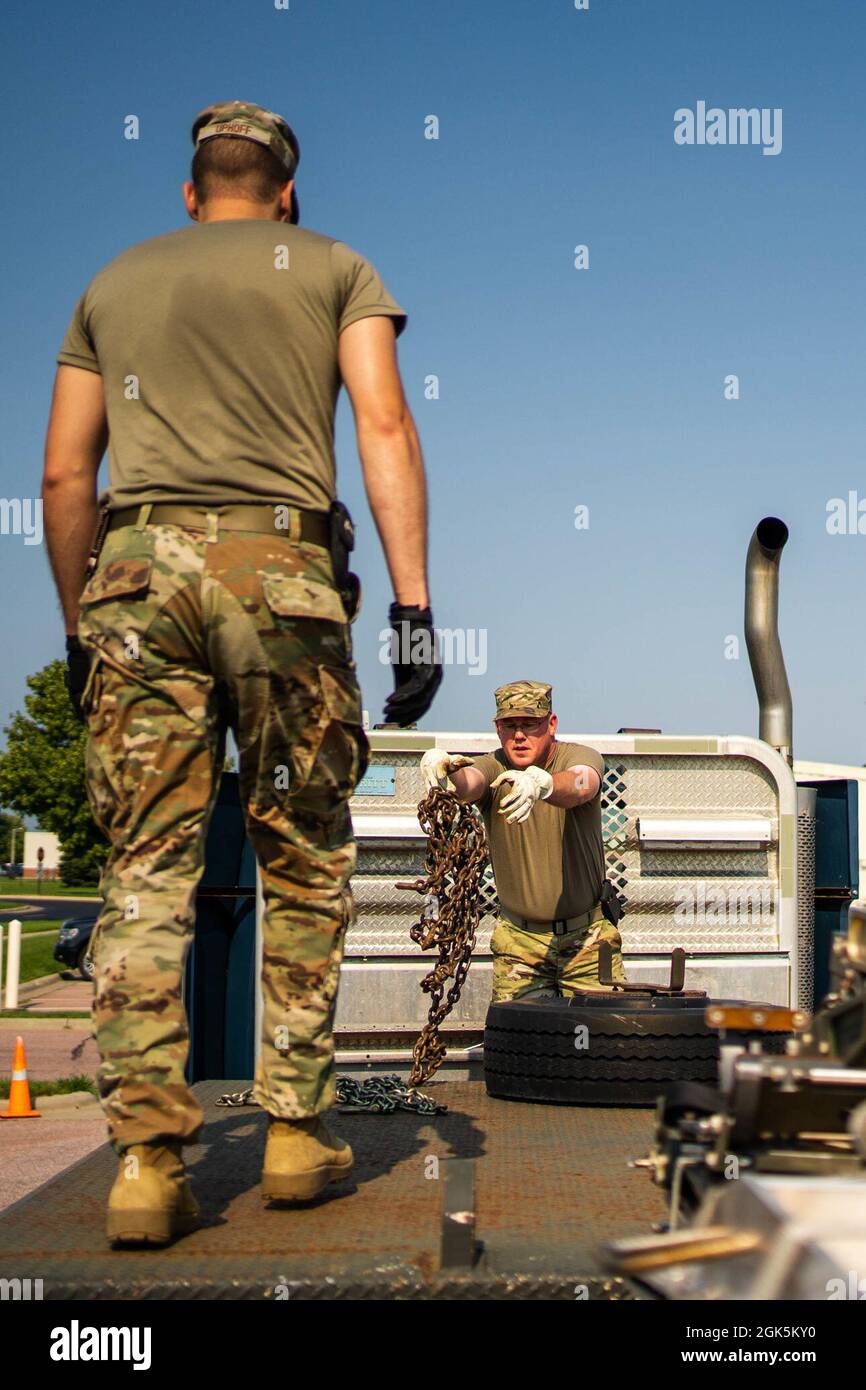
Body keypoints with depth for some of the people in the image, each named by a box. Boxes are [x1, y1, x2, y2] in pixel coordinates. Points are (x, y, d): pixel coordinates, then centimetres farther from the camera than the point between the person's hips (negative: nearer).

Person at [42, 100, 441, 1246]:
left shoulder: (113, 283, 24)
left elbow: (64, 477, 18)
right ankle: (297, 1130, 11)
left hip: (138, 565, 2)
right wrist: (413, 601, -5)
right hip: (279, 565, -2)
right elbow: (385, 425, 0)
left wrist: (78, 629, 24)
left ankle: (147, 1153, -5)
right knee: (305, 863, 8)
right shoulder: (335, 268, 17)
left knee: (147, 870, 1)